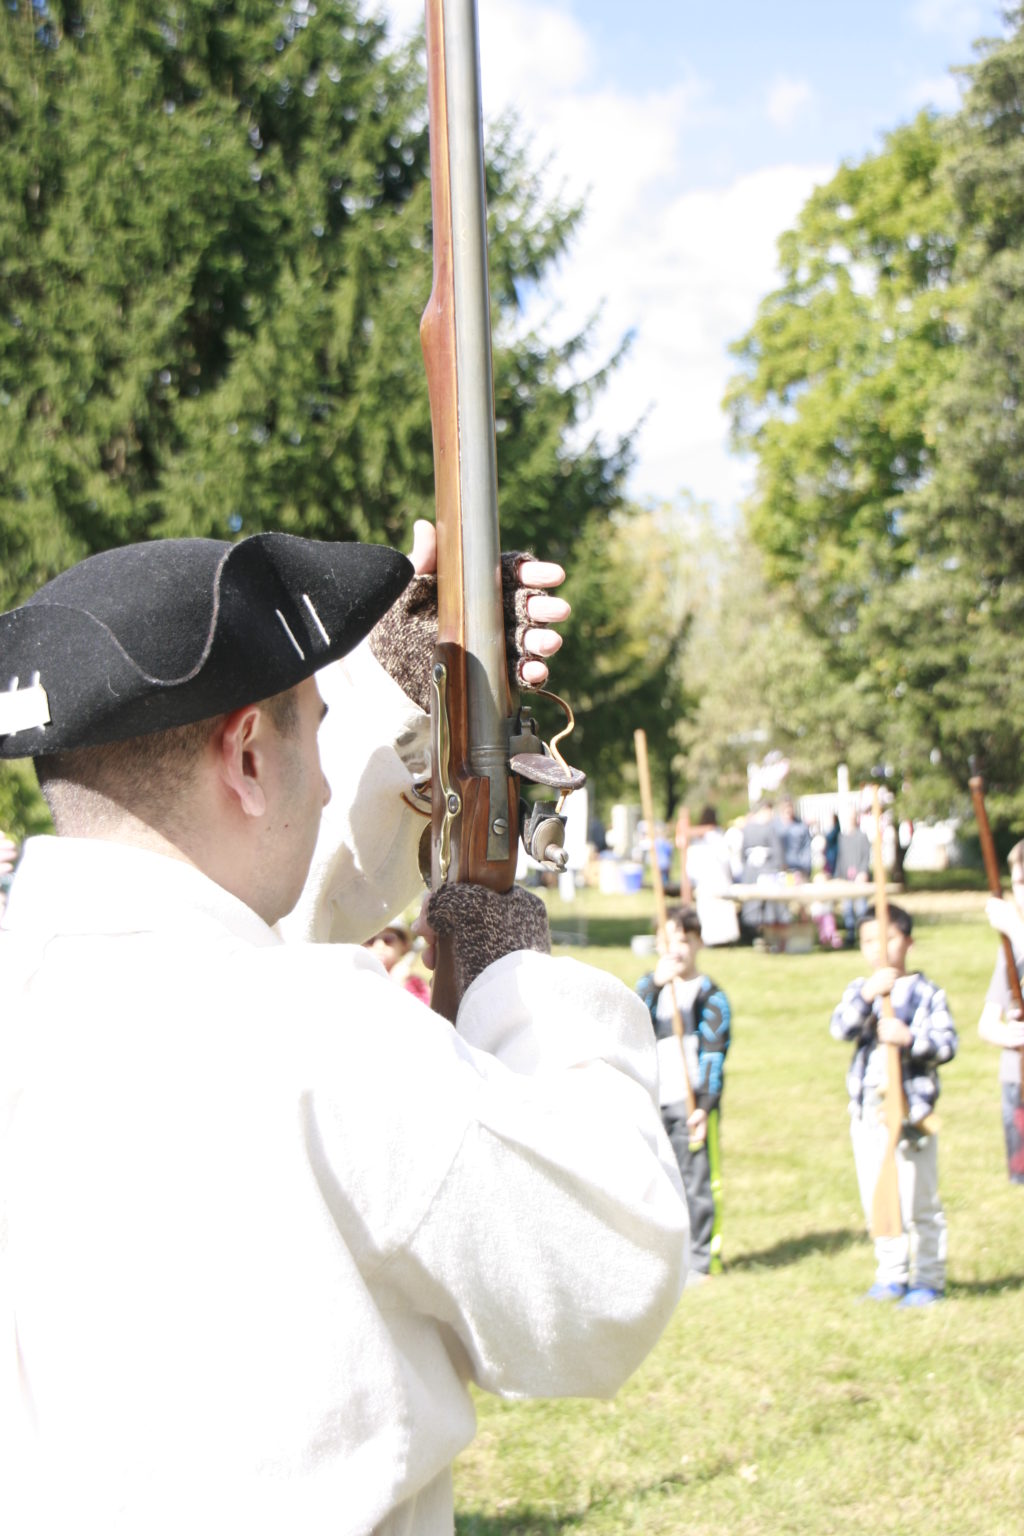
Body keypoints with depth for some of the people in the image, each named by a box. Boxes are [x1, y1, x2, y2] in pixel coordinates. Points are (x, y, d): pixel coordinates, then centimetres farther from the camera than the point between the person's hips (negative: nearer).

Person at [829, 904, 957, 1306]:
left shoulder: (927, 993, 0)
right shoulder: (858, 990, 10)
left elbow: (947, 1044, -8)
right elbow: (840, 1028, -9)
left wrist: (909, 1038, -24)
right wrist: (867, 995, -24)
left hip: (912, 1109, -4)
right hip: (867, 1110, 4)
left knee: (919, 1202, -2)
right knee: (877, 1201, 10)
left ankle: (929, 1279, 10)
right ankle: (891, 1277, 21)